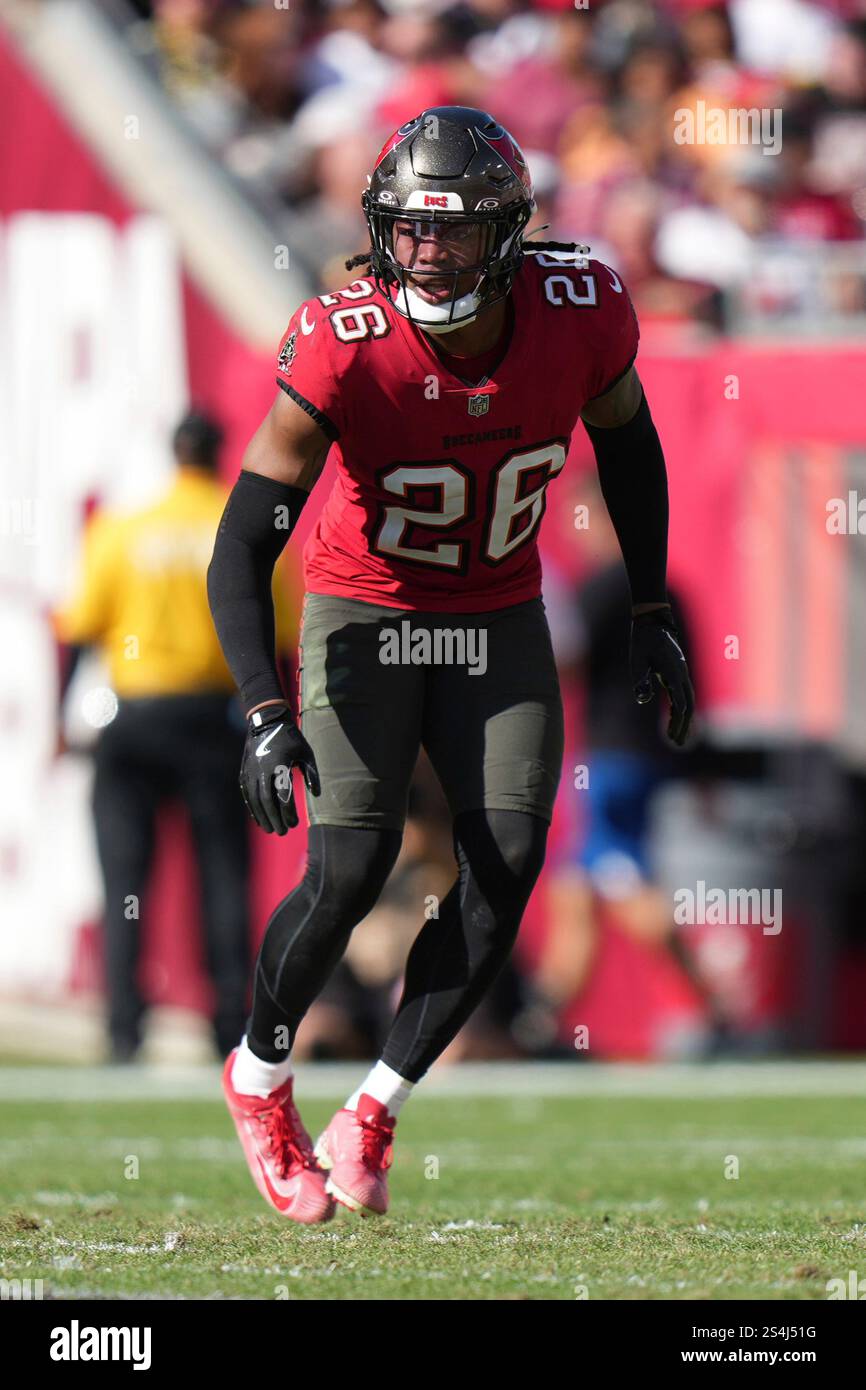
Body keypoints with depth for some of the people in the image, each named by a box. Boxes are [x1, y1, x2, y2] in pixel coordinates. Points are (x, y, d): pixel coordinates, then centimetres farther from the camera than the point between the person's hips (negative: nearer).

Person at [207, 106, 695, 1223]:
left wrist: (651, 612, 6)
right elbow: (241, 552, -26)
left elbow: (625, 440, 5)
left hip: (499, 618, 3)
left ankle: (371, 1116, 6)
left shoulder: (581, 314, -20)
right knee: (351, 871, -13)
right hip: (363, 612, -3)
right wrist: (265, 716, -37)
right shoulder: (346, 348, -29)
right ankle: (260, 1077, 16)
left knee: (506, 868, -9)